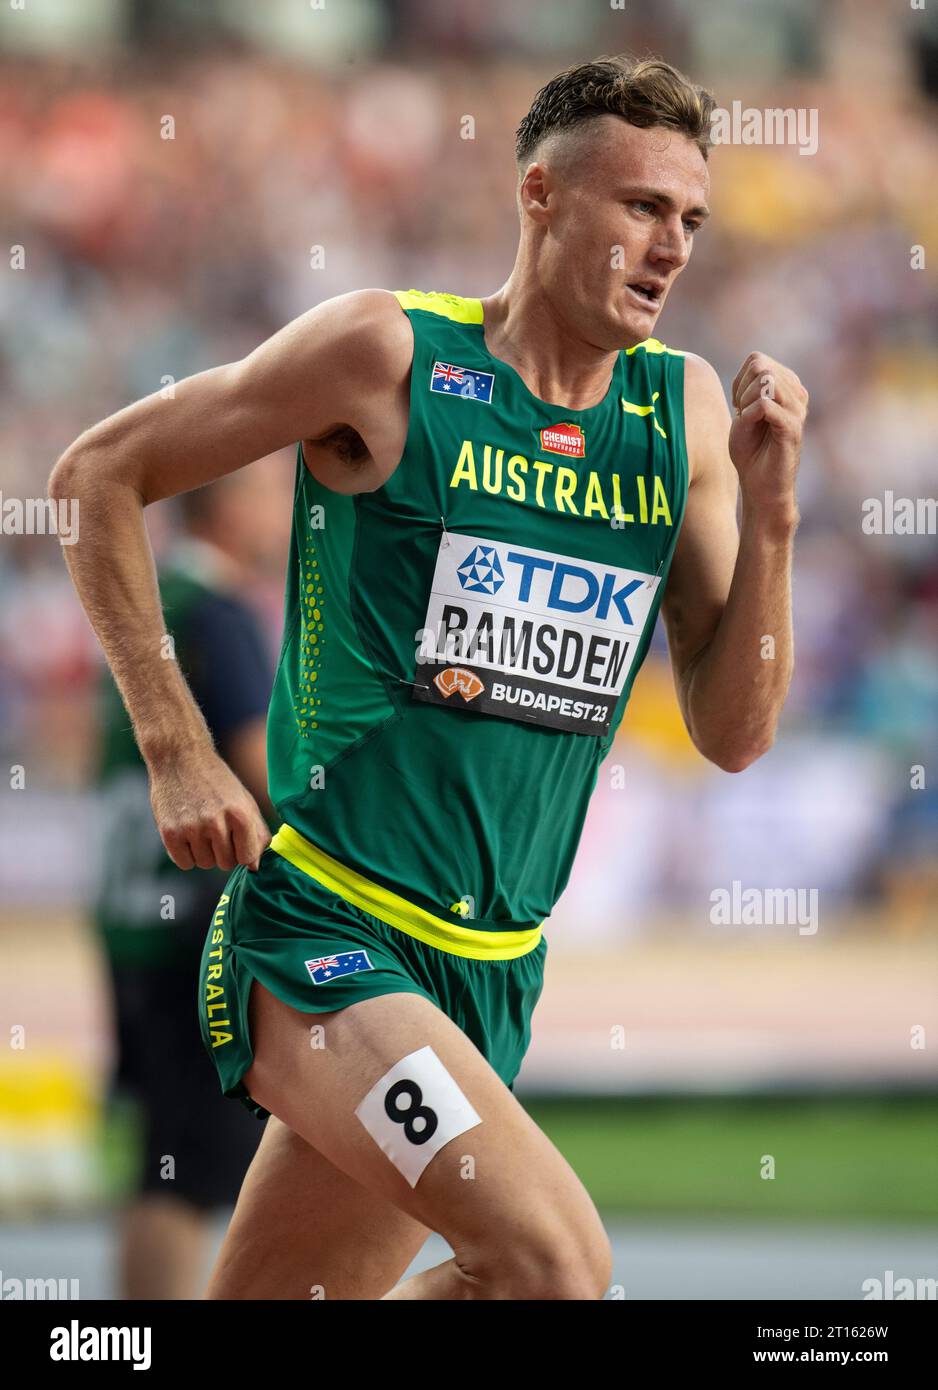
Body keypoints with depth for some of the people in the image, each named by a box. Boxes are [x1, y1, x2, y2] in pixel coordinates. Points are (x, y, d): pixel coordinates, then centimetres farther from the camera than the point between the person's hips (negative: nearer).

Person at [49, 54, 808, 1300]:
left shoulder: (687, 413, 7)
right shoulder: (389, 354, -8)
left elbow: (734, 733, 7)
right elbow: (97, 476, -2)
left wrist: (769, 512, -8)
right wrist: (178, 751, -8)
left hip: (494, 973, 6)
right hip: (326, 933, -6)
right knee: (557, 1260, -25)